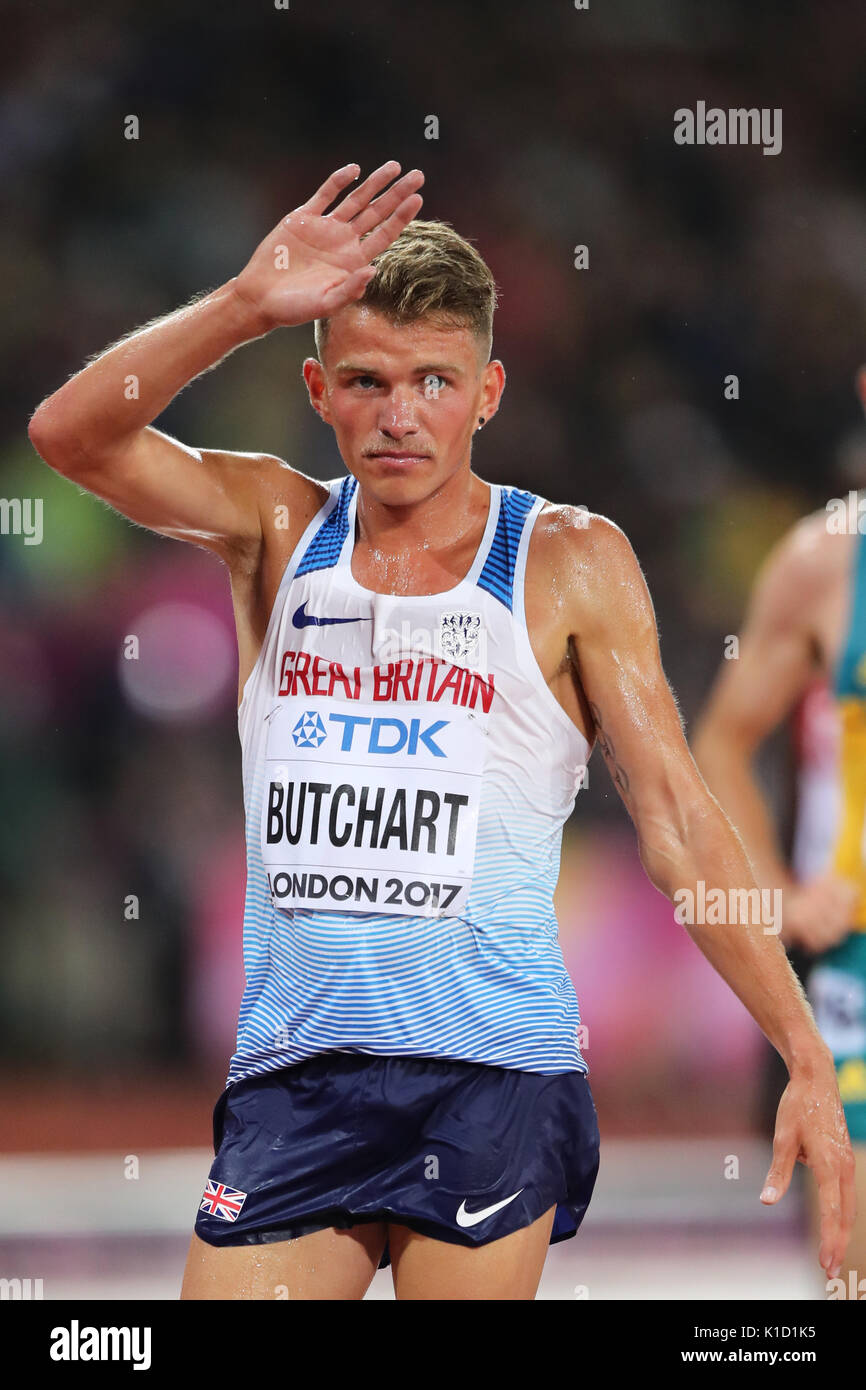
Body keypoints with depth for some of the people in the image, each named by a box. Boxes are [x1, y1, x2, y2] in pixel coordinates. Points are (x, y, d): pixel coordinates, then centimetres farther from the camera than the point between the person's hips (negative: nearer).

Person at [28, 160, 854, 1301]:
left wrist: (809, 1060, -3)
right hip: (291, 1077, 2)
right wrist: (249, 304, -19)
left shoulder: (571, 564, 3)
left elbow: (679, 822, 2)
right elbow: (70, 434, -7)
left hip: (491, 1074, -2)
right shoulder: (275, 528, 9)